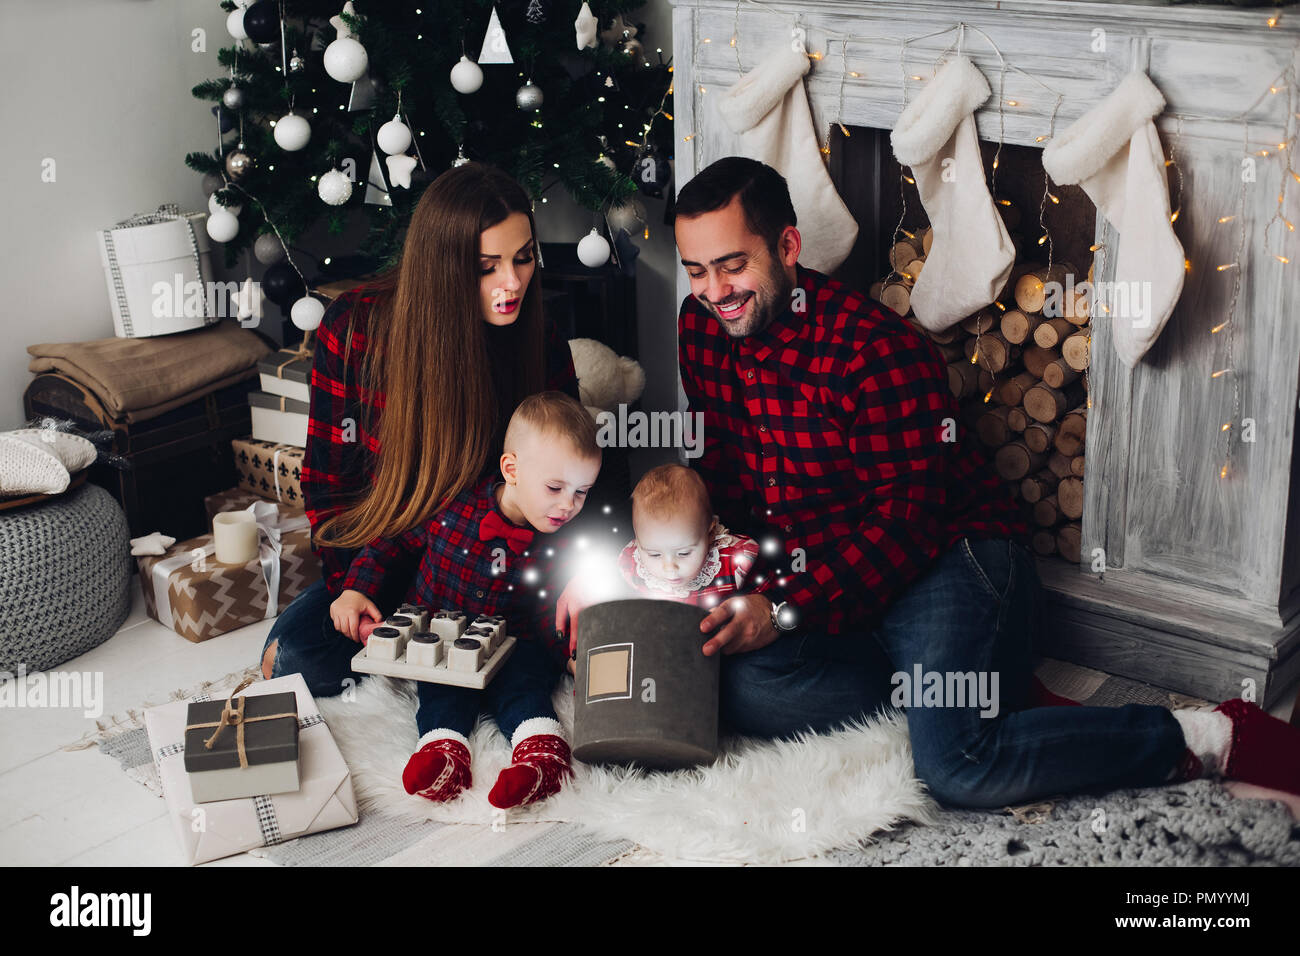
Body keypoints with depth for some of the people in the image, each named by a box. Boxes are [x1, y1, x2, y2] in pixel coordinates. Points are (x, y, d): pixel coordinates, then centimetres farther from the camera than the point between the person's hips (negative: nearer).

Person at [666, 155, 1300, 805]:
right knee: (735, 684, -25)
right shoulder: (702, 328, 4)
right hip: (816, 576, 7)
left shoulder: (874, 350, -19)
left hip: (946, 560, -7)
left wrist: (784, 607, -31)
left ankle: (1206, 739, -11)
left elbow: (906, 523, -22)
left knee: (954, 764, -30)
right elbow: (719, 460, 18)